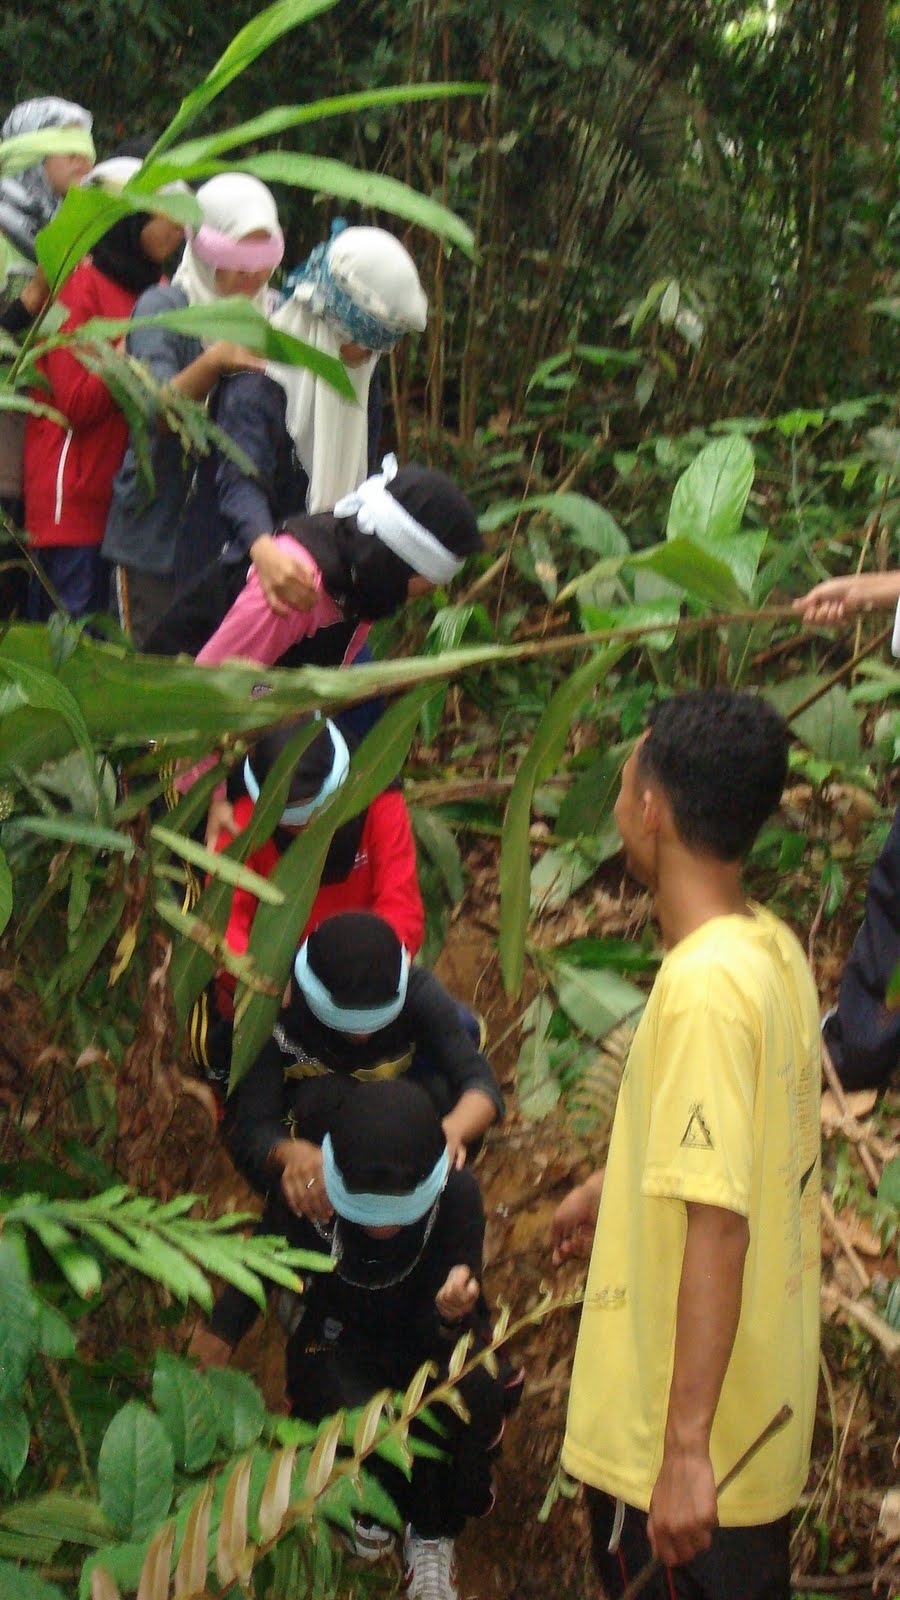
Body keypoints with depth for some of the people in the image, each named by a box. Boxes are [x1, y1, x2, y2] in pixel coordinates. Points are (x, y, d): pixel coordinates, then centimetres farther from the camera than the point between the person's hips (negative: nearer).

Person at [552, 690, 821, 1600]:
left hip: (679, 1443, -9)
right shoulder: (771, 949, 2)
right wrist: (613, 1187, 34)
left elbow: (718, 1225, -29)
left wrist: (686, 1448, -27)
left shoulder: (702, 986, -26)